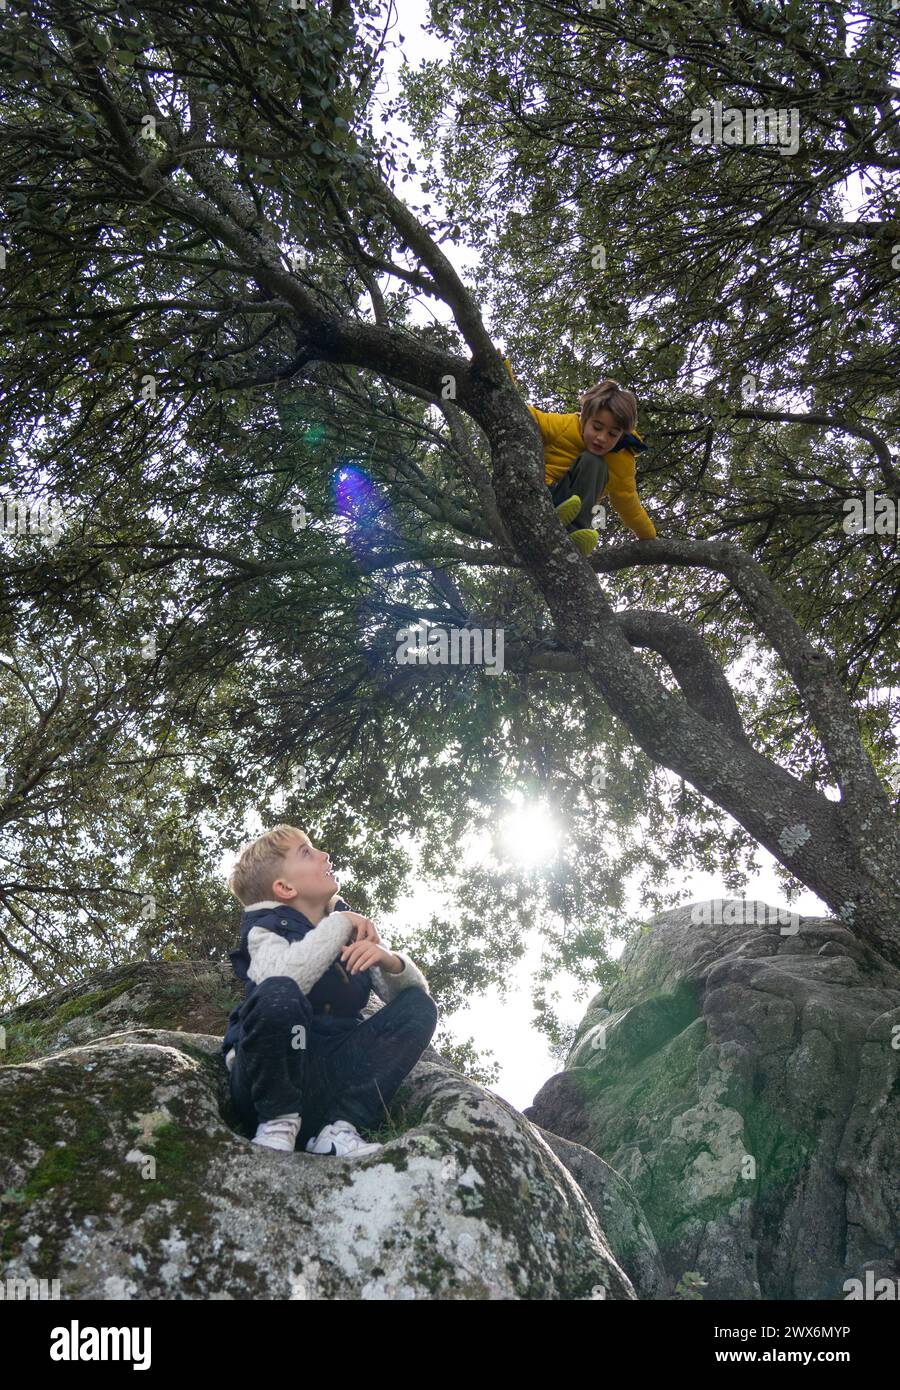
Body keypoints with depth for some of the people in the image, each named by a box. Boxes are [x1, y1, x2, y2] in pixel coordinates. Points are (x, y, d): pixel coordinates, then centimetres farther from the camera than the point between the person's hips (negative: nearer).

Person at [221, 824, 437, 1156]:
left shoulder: (354, 927, 11)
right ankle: (278, 1123, -13)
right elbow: (282, 979, -30)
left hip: (332, 1078, 5)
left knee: (419, 1007, -8)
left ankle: (338, 1127, -15)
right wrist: (340, 924, -18)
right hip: (270, 1077, -5)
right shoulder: (265, 927, -4)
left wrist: (390, 961, -18)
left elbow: (415, 990, 4)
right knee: (278, 994, -33)